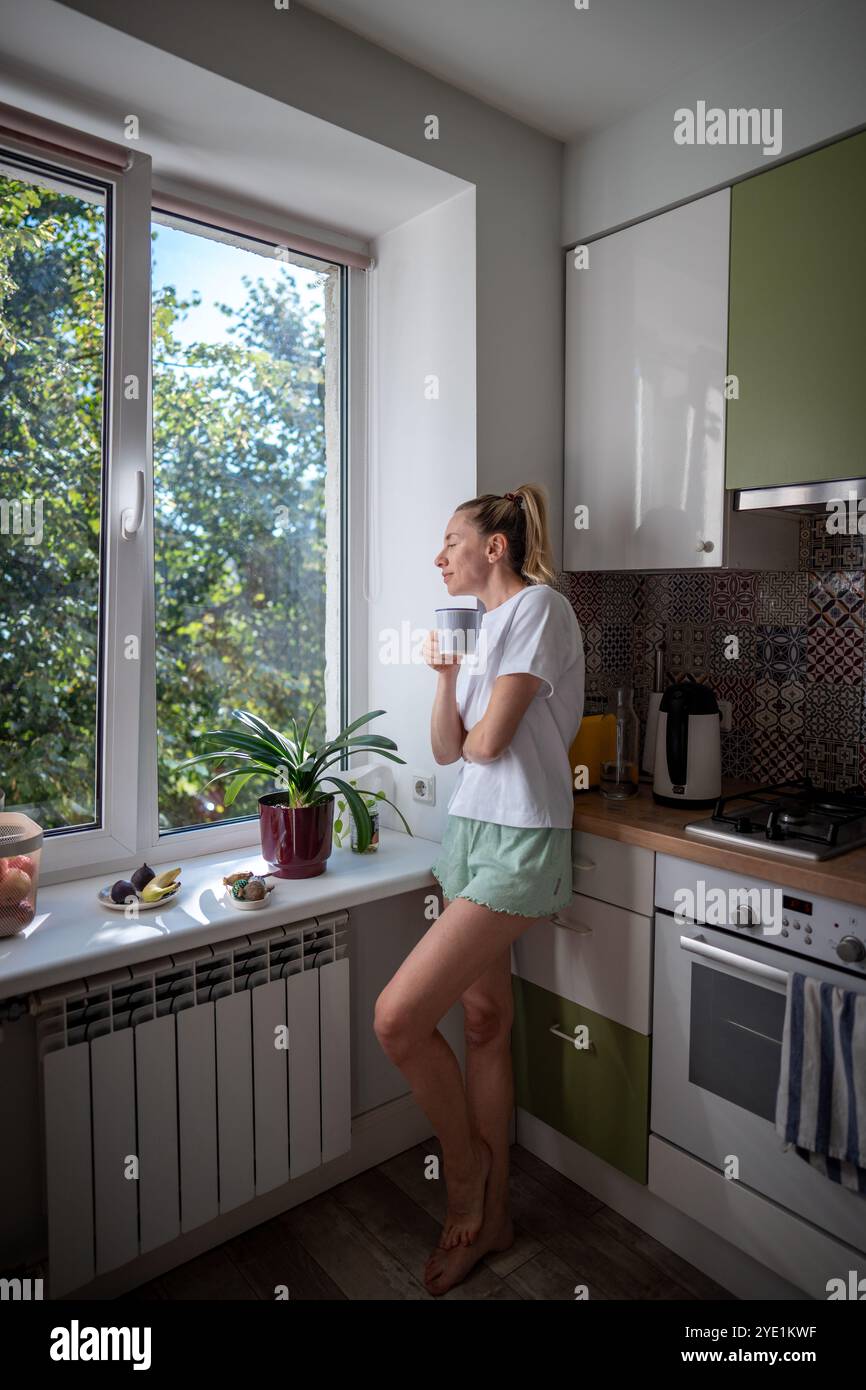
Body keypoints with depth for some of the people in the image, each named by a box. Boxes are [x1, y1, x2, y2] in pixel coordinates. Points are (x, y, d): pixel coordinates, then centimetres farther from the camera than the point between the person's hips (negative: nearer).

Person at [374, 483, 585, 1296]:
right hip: (470, 832, 8)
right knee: (484, 1022, 14)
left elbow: (488, 741, -15)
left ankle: (464, 1167, 16)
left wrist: (471, 735, 6)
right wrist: (445, 675, -3)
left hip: (519, 841, -8)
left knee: (397, 1017, -11)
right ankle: (489, 1216, 31)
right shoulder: (478, 622, 17)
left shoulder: (538, 606, -9)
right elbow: (446, 750, 10)